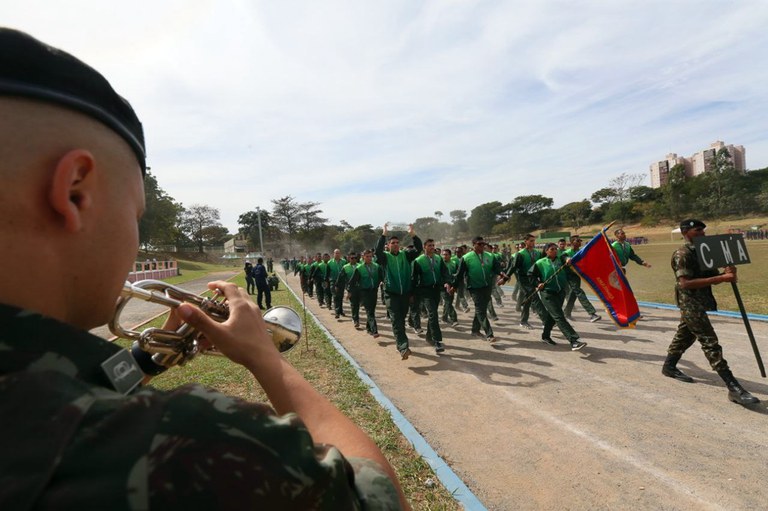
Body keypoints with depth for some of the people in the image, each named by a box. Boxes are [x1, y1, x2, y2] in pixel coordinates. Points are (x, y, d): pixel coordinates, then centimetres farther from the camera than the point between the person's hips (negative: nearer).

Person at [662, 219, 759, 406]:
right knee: (710, 343, -10)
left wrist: (726, 273, -10)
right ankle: (734, 388, -9)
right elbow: (685, 283, -25)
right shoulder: (682, 254, -16)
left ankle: (669, 367, 33)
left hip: (699, 303, 10)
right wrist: (721, 278, -26)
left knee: (684, 336, 19)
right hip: (690, 303, -10)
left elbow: (712, 277, 12)